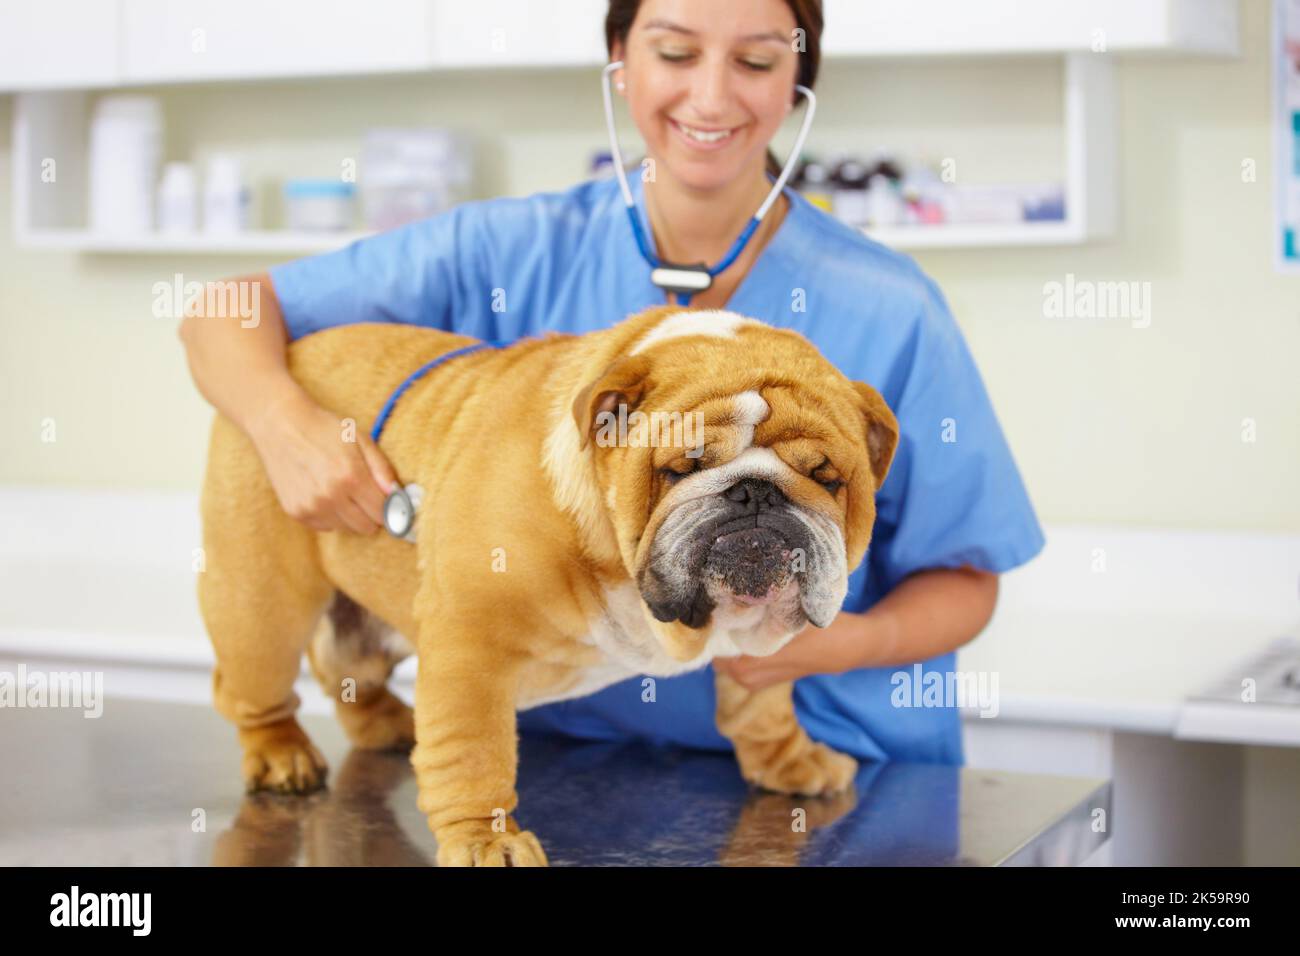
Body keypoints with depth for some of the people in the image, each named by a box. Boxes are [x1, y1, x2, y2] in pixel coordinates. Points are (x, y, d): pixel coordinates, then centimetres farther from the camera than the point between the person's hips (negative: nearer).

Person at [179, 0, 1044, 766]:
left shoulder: (891, 311, -7)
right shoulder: (512, 255, -3)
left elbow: (964, 581, 2)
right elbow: (229, 314, 1)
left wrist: (839, 642, -18)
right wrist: (288, 425, -21)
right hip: (557, 760, 3)